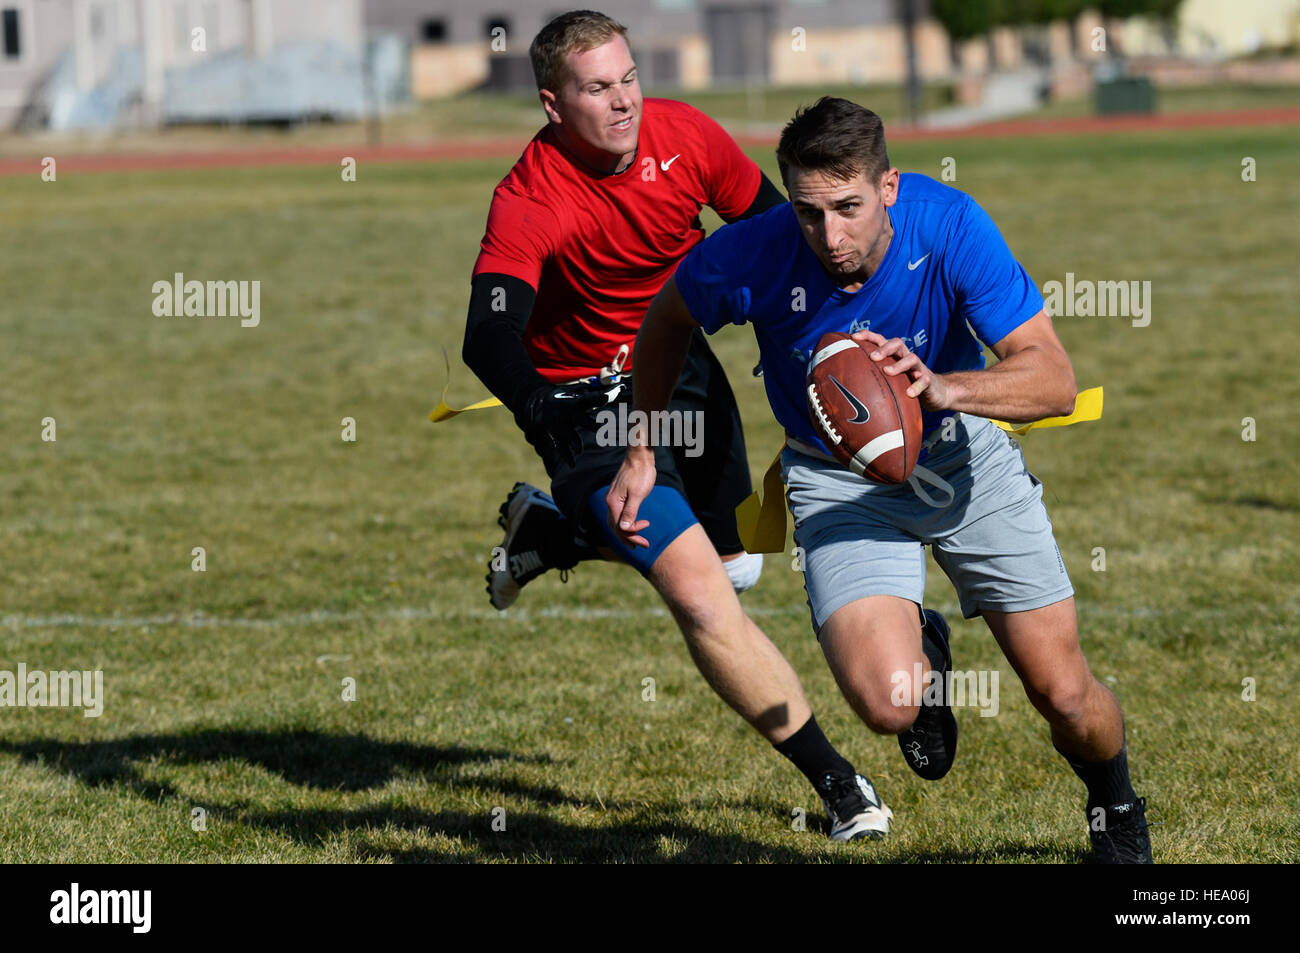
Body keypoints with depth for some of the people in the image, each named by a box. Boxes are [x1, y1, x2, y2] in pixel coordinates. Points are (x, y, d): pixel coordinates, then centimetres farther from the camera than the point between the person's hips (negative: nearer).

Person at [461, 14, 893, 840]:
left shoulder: (683, 135, -13)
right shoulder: (530, 200, -27)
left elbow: (768, 223, 4)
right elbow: (488, 339, -38)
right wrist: (546, 418, -54)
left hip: (681, 364, 6)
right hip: (587, 398, -6)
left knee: (736, 567, 18)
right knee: (699, 592, -19)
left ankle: (549, 530, 39)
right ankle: (835, 783, -9)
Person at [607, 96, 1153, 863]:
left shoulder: (949, 225, -27)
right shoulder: (749, 258, -26)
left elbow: (1054, 379, -29)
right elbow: (668, 317, -1)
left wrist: (942, 388, -46)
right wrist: (644, 448, 4)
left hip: (962, 455, 0)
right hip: (838, 478, 0)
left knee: (1066, 697, -4)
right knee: (885, 702, -24)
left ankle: (1116, 803, 33)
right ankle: (923, 651, 15)